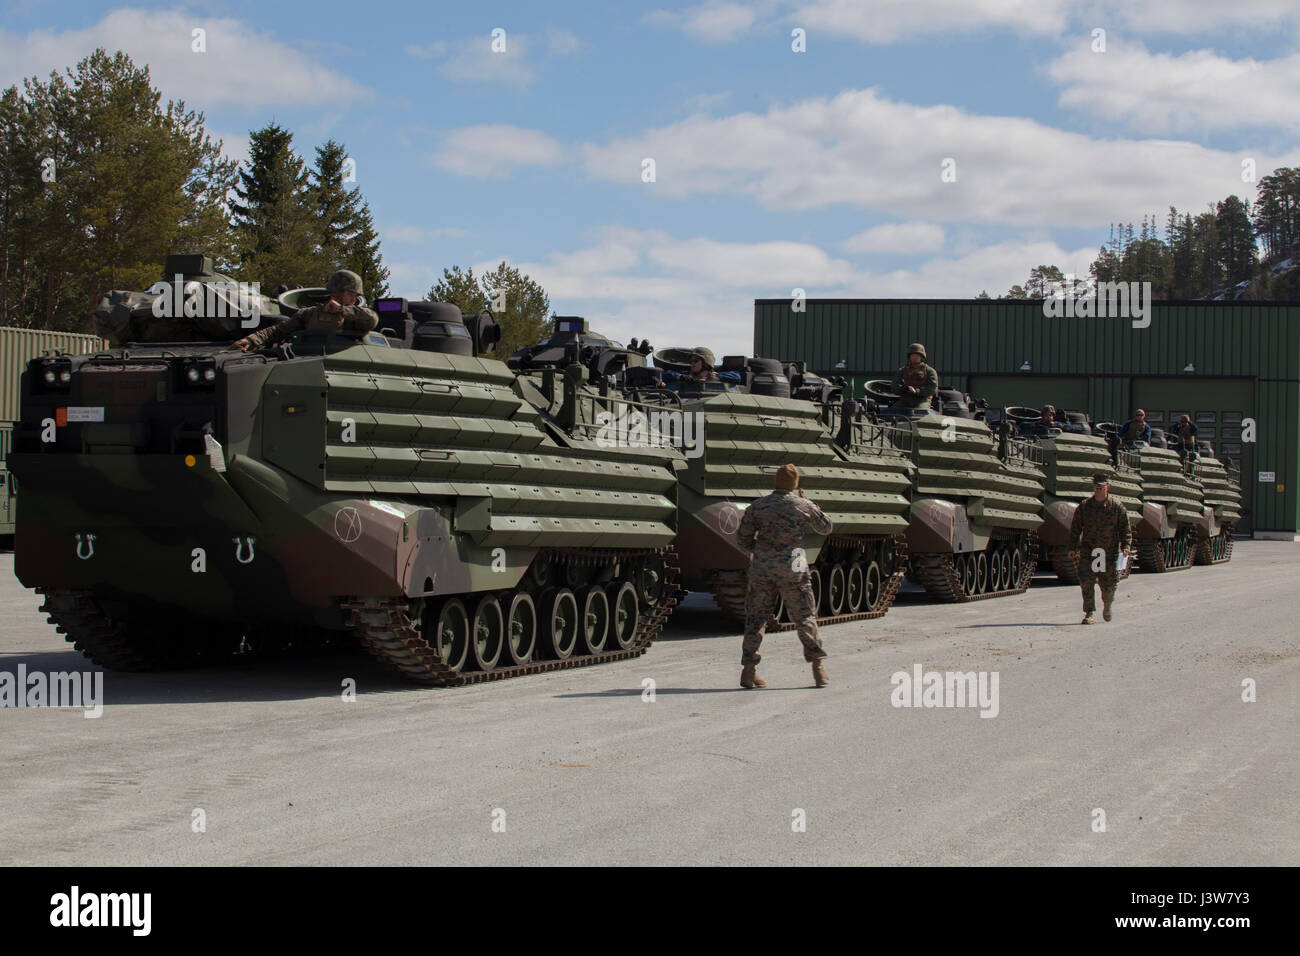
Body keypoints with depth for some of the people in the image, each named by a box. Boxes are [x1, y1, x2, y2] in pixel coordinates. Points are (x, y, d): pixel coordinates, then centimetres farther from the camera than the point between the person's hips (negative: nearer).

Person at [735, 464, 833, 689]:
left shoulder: (757, 506, 2)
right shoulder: (804, 506, 0)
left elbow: (743, 537, 1)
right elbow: (826, 527, 15)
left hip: (762, 569, 1)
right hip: (792, 569, -1)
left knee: (756, 618, 8)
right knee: (805, 618, 7)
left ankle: (748, 670, 3)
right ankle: (818, 668, 6)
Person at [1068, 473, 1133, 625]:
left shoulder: (1117, 507, 0)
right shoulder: (1084, 506, 4)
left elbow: (1125, 529, 2)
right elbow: (1075, 528, 8)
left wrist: (1126, 546, -12)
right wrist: (1072, 548, 1)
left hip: (1110, 552, -1)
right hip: (1088, 551, 1)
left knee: (1108, 584, 5)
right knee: (1086, 582, -12)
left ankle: (1107, 605, 36)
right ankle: (1089, 614, -8)